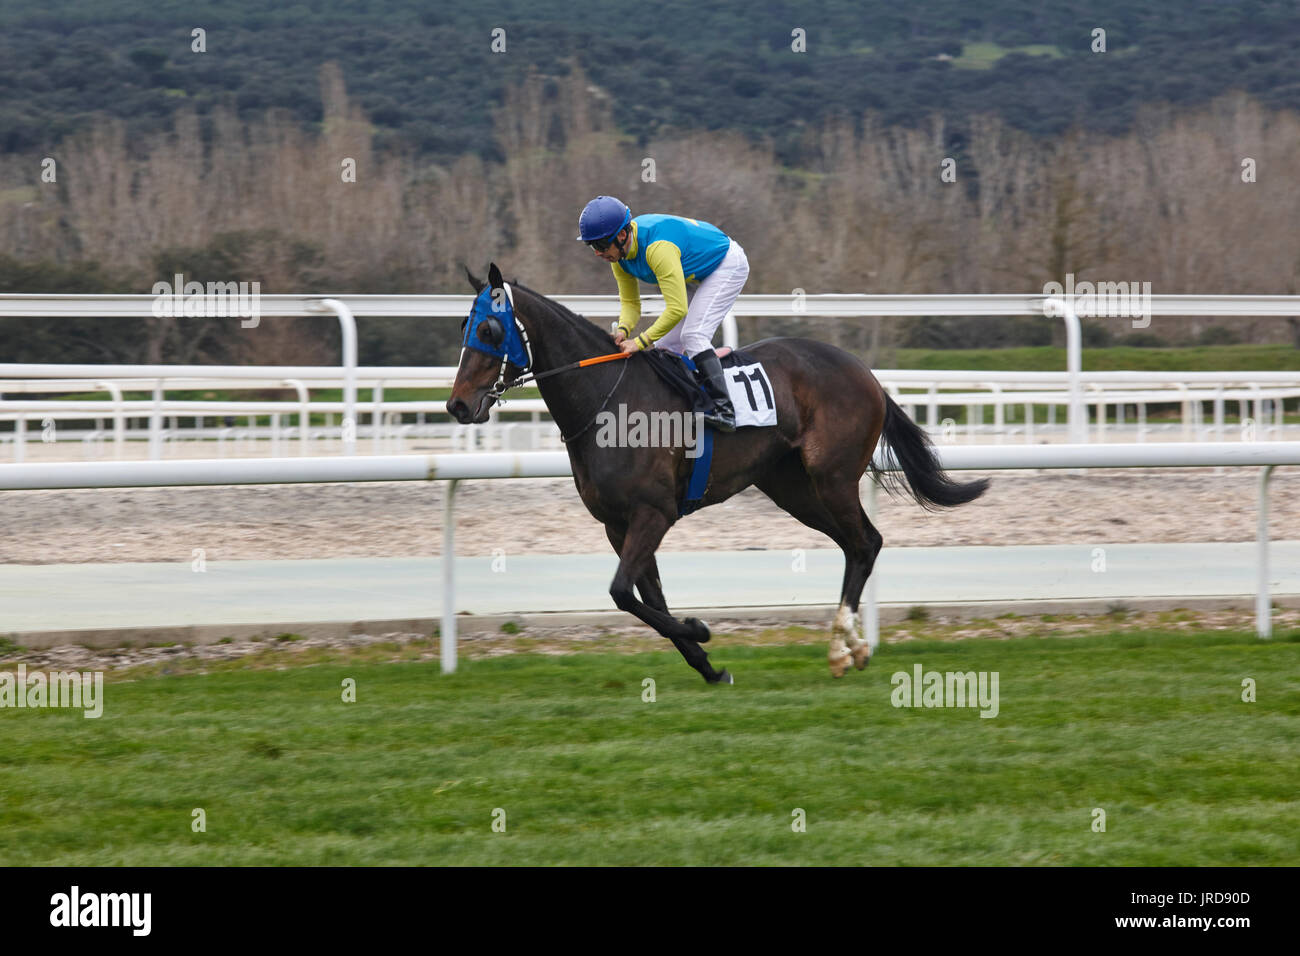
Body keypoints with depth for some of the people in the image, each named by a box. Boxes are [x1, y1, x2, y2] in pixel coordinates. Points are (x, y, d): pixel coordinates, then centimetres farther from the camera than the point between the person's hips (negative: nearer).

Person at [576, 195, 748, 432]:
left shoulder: (657, 247, -40)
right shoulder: (618, 252, -12)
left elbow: (677, 309, -39)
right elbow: (629, 302, -3)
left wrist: (641, 342, -37)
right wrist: (623, 329, -24)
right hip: (697, 274, 9)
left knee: (693, 336, -24)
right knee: (666, 343, 5)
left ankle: (723, 410, -27)